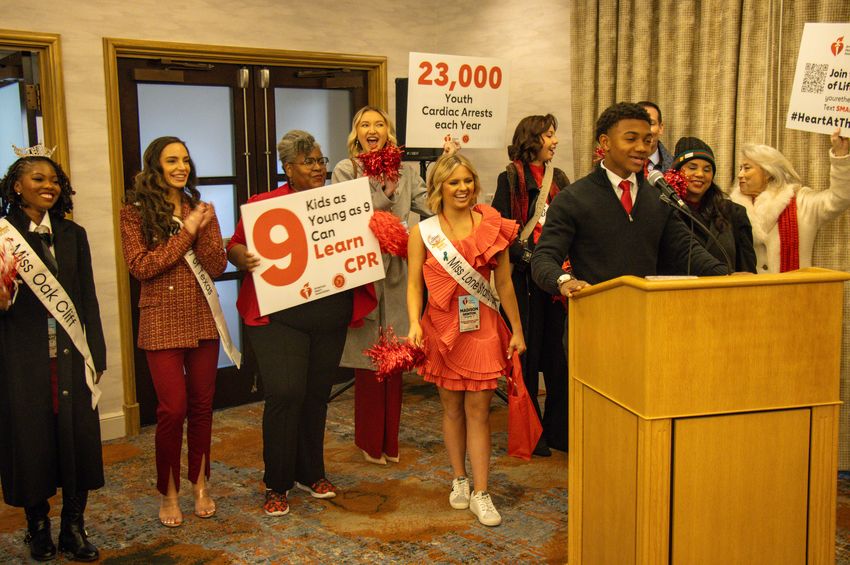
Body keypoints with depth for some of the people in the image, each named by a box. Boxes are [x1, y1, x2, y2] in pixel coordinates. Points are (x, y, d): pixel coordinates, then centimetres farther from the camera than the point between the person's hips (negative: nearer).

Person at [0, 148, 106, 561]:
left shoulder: (72, 235, 9)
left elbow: (88, 300, 9)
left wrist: (96, 356, 6)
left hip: (71, 355, 3)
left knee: (77, 436, 4)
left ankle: (73, 527, 18)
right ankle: (38, 526, 23)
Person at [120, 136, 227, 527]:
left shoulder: (200, 210, 8)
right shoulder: (135, 213, -1)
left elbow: (217, 267, 0)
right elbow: (140, 267, -12)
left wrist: (202, 230, -16)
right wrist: (186, 232, -13)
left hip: (203, 318, 4)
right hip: (162, 322, -3)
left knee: (201, 404, 9)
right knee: (172, 408, -5)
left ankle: (200, 484, 25)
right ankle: (168, 492, 12)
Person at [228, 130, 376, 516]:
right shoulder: (264, 205, 0)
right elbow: (235, 246, 2)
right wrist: (243, 259, -20)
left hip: (331, 317, 4)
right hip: (278, 316, -4)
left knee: (316, 394, 12)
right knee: (285, 393, -10)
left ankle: (310, 473, 29)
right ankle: (277, 485, 6)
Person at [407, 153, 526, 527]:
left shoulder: (492, 227, 1)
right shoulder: (423, 232, 1)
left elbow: (504, 283, 5)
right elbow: (414, 283, -1)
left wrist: (517, 330, 5)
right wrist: (414, 324, -16)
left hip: (482, 327, 0)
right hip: (442, 327, 1)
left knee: (478, 410, 0)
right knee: (452, 408, 11)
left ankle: (480, 494, 6)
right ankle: (459, 480, 27)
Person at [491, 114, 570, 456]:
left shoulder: (558, 178, 13)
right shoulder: (511, 178, -4)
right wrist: (527, 255, -18)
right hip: (525, 276, -5)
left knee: (555, 349, 9)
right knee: (528, 351, 1)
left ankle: (557, 428, 19)